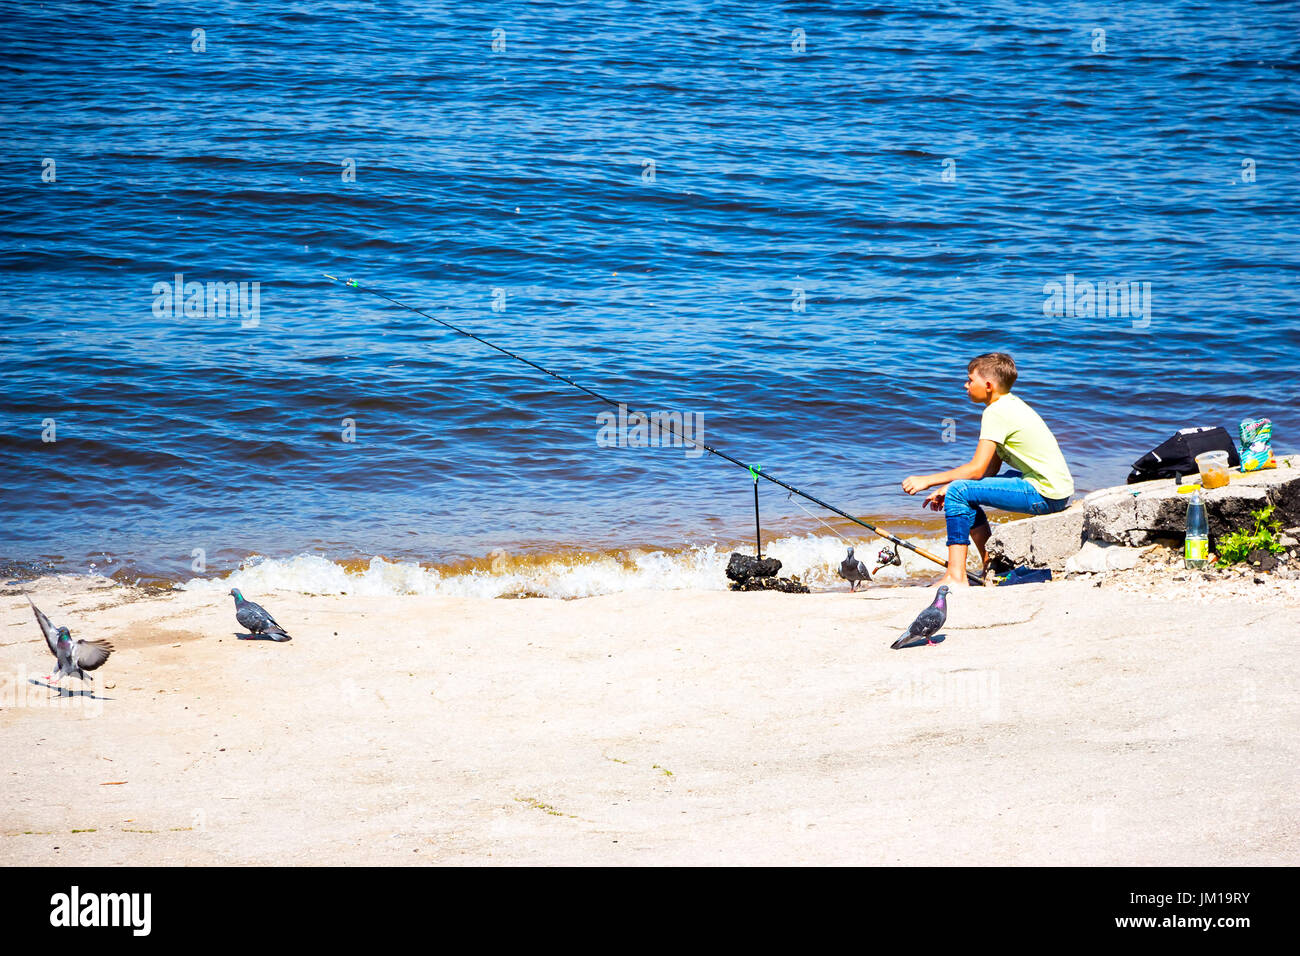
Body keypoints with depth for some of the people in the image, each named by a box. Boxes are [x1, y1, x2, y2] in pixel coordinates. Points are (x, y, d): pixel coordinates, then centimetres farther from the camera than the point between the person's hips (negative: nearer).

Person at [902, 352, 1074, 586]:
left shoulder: (995, 413, -14)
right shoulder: (1011, 404, 16)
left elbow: (977, 469, -19)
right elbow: (990, 468, 15)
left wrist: (928, 480, -12)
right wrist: (945, 488, 9)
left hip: (1046, 495, -10)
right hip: (1056, 489, 10)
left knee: (959, 491, -14)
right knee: (967, 491, 19)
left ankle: (956, 576, -15)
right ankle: (991, 566, 22)